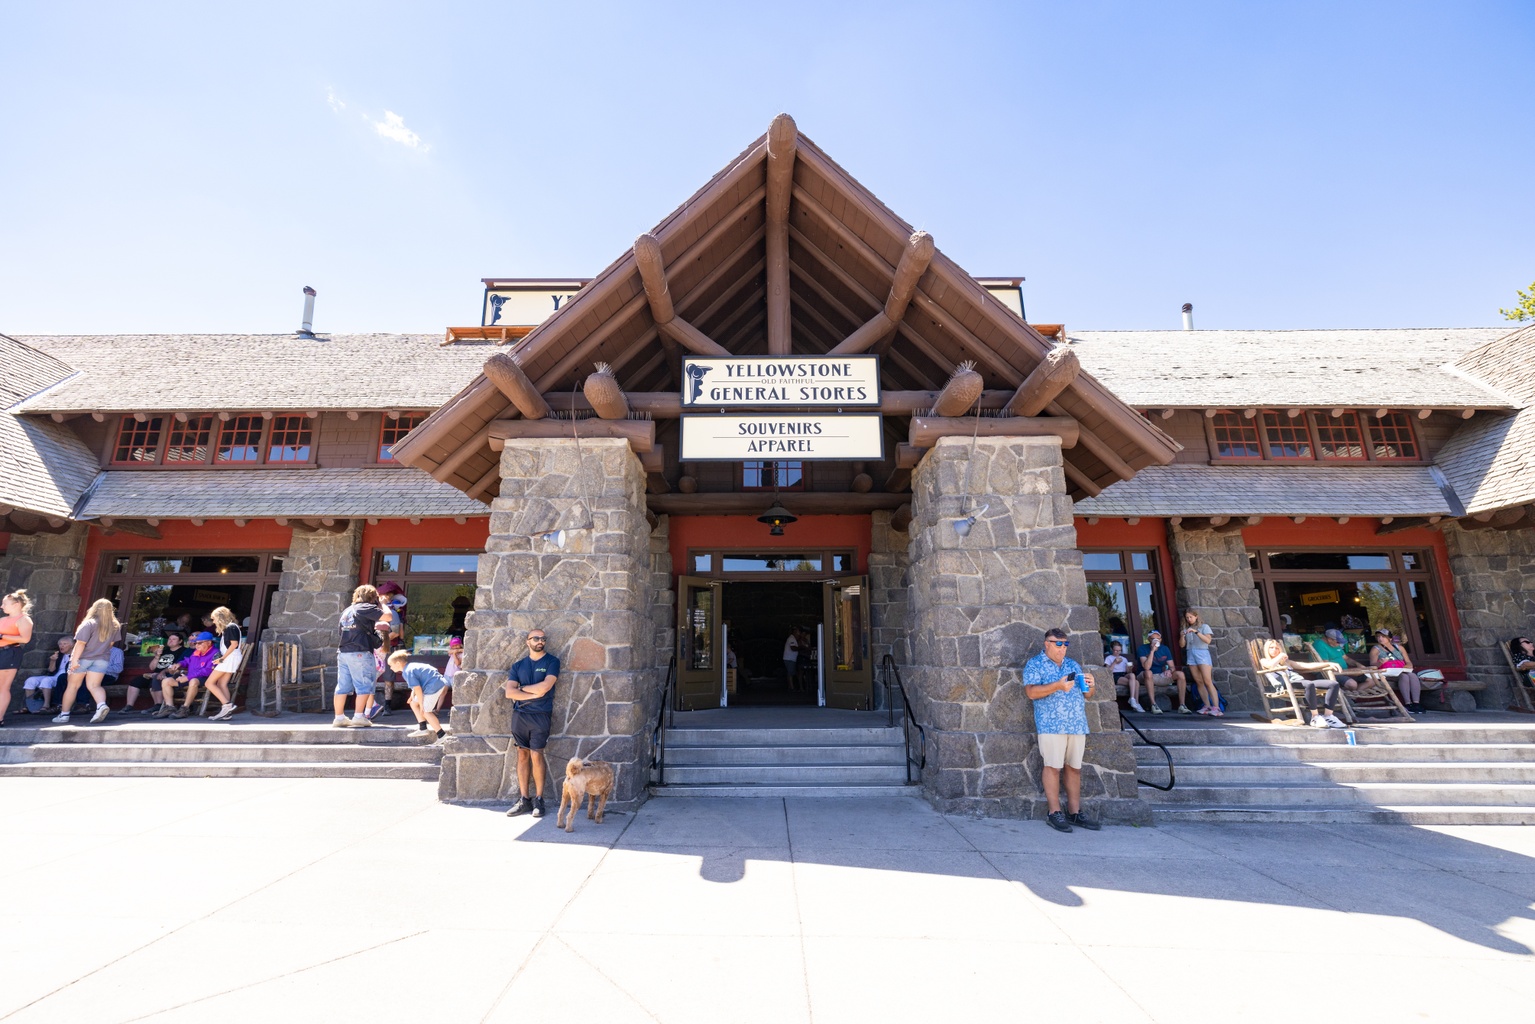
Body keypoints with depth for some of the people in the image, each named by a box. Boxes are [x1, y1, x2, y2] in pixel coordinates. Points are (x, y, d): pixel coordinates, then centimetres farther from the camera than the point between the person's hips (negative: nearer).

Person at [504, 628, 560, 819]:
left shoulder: (552, 662, -1)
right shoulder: (518, 665, 10)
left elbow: (544, 687, -14)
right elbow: (509, 692, -2)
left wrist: (521, 688, -2)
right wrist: (534, 694, -11)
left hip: (540, 715, -3)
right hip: (519, 715, 4)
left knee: (536, 755, -4)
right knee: (522, 756, 7)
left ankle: (538, 800, 7)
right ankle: (523, 800, 14)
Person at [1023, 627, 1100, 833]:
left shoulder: (1073, 665, 19)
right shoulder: (1034, 664, 0)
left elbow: (1086, 694, 22)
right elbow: (1031, 692, -12)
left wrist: (1089, 685, -1)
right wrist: (1058, 686, -22)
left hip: (1077, 724, 6)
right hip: (1051, 724, -5)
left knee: (1074, 767, 8)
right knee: (1053, 766, -5)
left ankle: (1075, 812, 16)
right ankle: (1054, 812, 3)